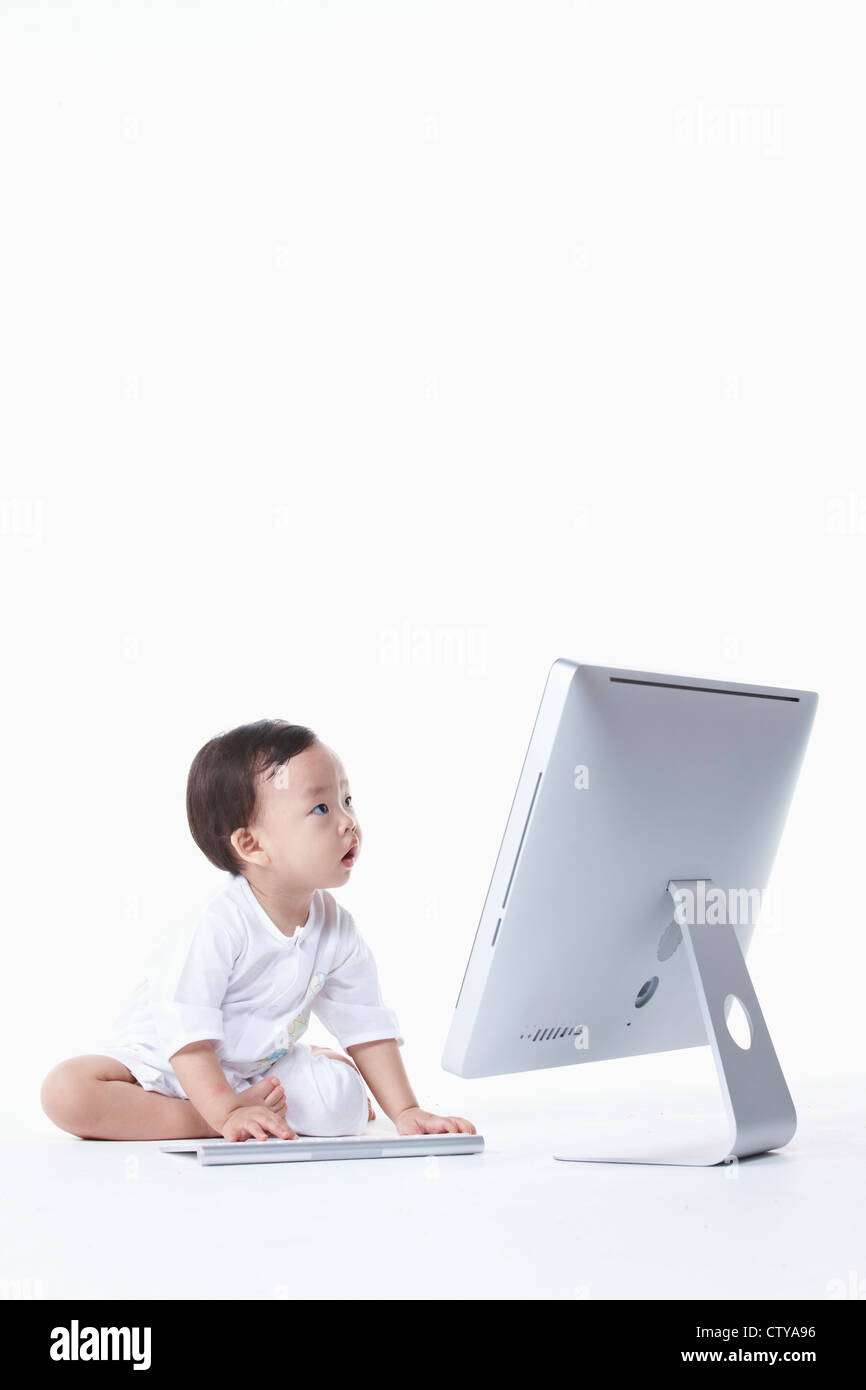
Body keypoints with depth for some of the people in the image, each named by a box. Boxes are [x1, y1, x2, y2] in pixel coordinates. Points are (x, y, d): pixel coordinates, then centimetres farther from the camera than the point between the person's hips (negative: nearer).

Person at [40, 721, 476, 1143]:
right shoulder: (216, 928, -30)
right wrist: (227, 1115, -37)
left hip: (255, 1066, 3)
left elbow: (368, 1028, -2)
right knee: (66, 1092, -31)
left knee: (344, 1101, -22)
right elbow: (187, 1036, -29)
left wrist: (406, 1112, -9)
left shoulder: (338, 930, -10)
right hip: (160, 1062, -3)